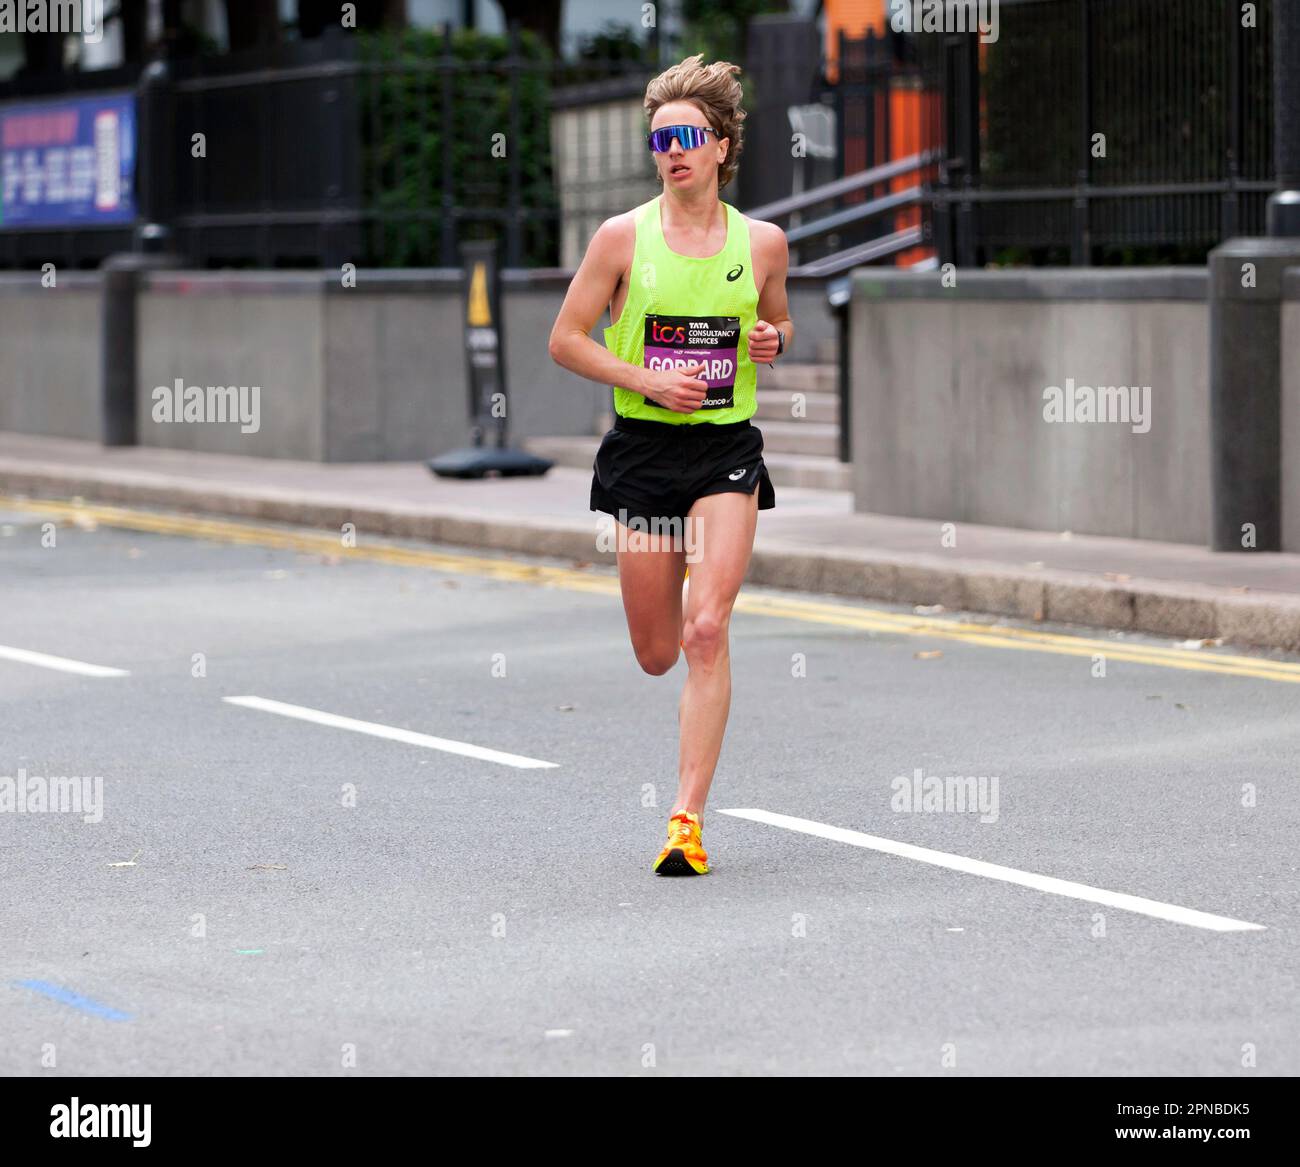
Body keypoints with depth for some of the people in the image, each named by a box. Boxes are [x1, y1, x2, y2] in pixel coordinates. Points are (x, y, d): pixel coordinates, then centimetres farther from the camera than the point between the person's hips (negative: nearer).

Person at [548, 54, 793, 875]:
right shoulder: (623, 237, -2)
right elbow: (566, 341, 1)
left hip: (728, 450, 0)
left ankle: (689, 817, -12)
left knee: (706, 632, -15)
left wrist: (775, 341, -3)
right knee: (657, 654, 7)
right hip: (643, 447, 0)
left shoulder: (764, 243, 3)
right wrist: (647, 379, -12)